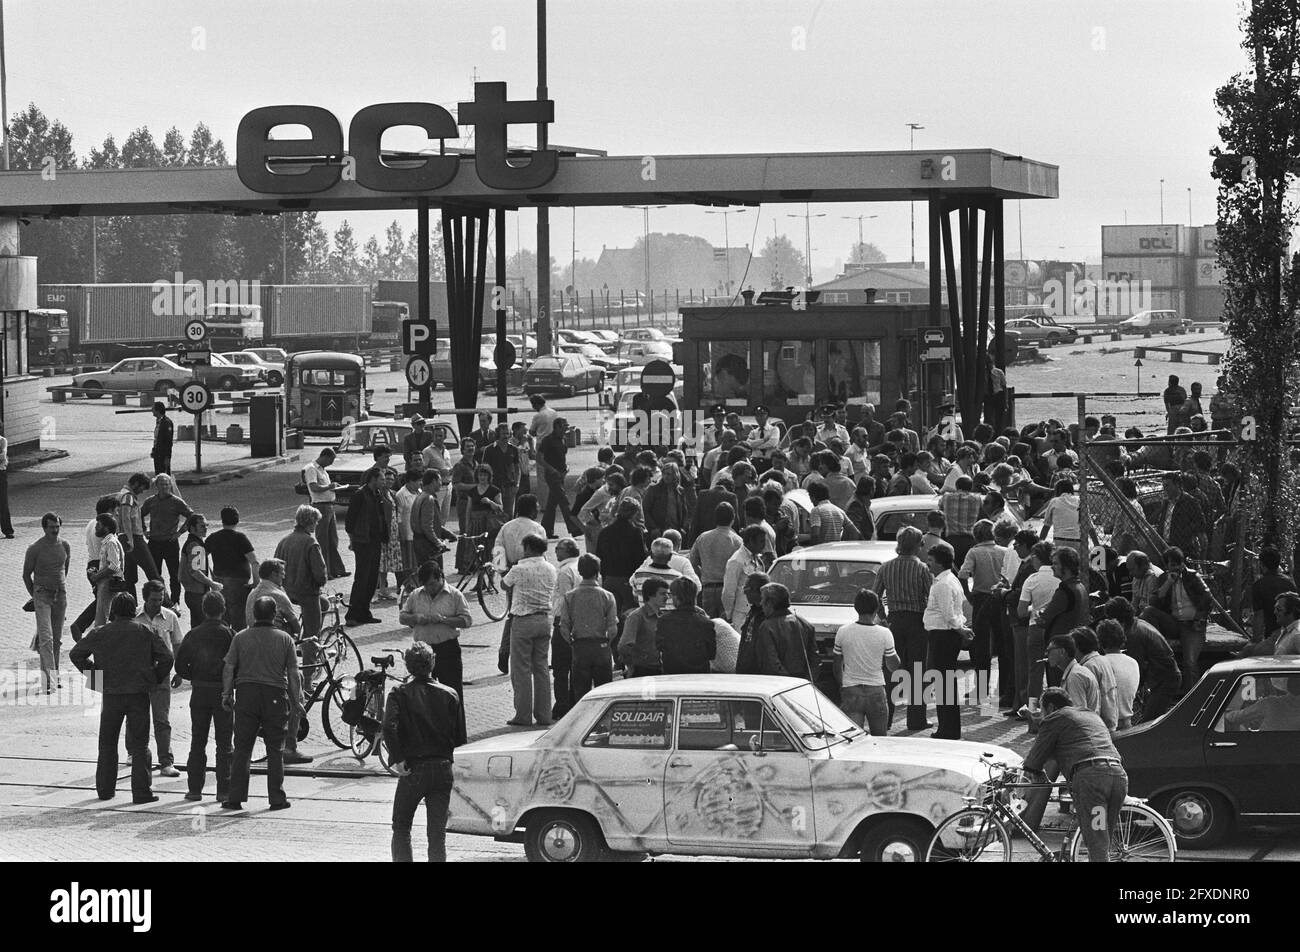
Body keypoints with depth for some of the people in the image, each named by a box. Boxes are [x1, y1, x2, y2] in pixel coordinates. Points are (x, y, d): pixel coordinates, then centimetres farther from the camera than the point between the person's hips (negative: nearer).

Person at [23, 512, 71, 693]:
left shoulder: (65, 547, 4)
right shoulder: (35, 549, -10)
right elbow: (26, 575, 1)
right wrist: (35, 596, 8)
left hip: (60, 596, 5)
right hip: (42, 596, -5)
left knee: (57, 639, 9)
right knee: (46, 637, -14)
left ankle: (52, 674, 19)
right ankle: (49, 679, -21)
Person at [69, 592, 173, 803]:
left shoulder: (100, 633, 2)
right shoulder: (145, 632, -2)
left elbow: (75, 654, 8)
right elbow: (166, 657, -7)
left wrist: (94, 674, 14)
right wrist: (155, 679, 6)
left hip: (111, 694, 1)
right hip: (138, 694, -1)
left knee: (107, 744, 14)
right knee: (140, 744, 3)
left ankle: (105, 788, 17)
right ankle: (142, 791, -2)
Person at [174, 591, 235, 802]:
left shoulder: (193, 635, 0)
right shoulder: (228, 634, -8)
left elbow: (180, 666, 0)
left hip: (199, 691, 2)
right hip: (222, 691, -2)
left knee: (197, 741, 10)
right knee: (224, 743, 3)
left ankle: (195, 788, 9)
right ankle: (224, 790, 0)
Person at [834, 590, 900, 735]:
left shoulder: (843, 632, -5)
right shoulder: (884, 633, -8)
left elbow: (837, 667, 4)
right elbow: (893, 666, 3)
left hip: (851, 691, 0)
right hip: (876, 691, 0)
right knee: (880, 740, 14)